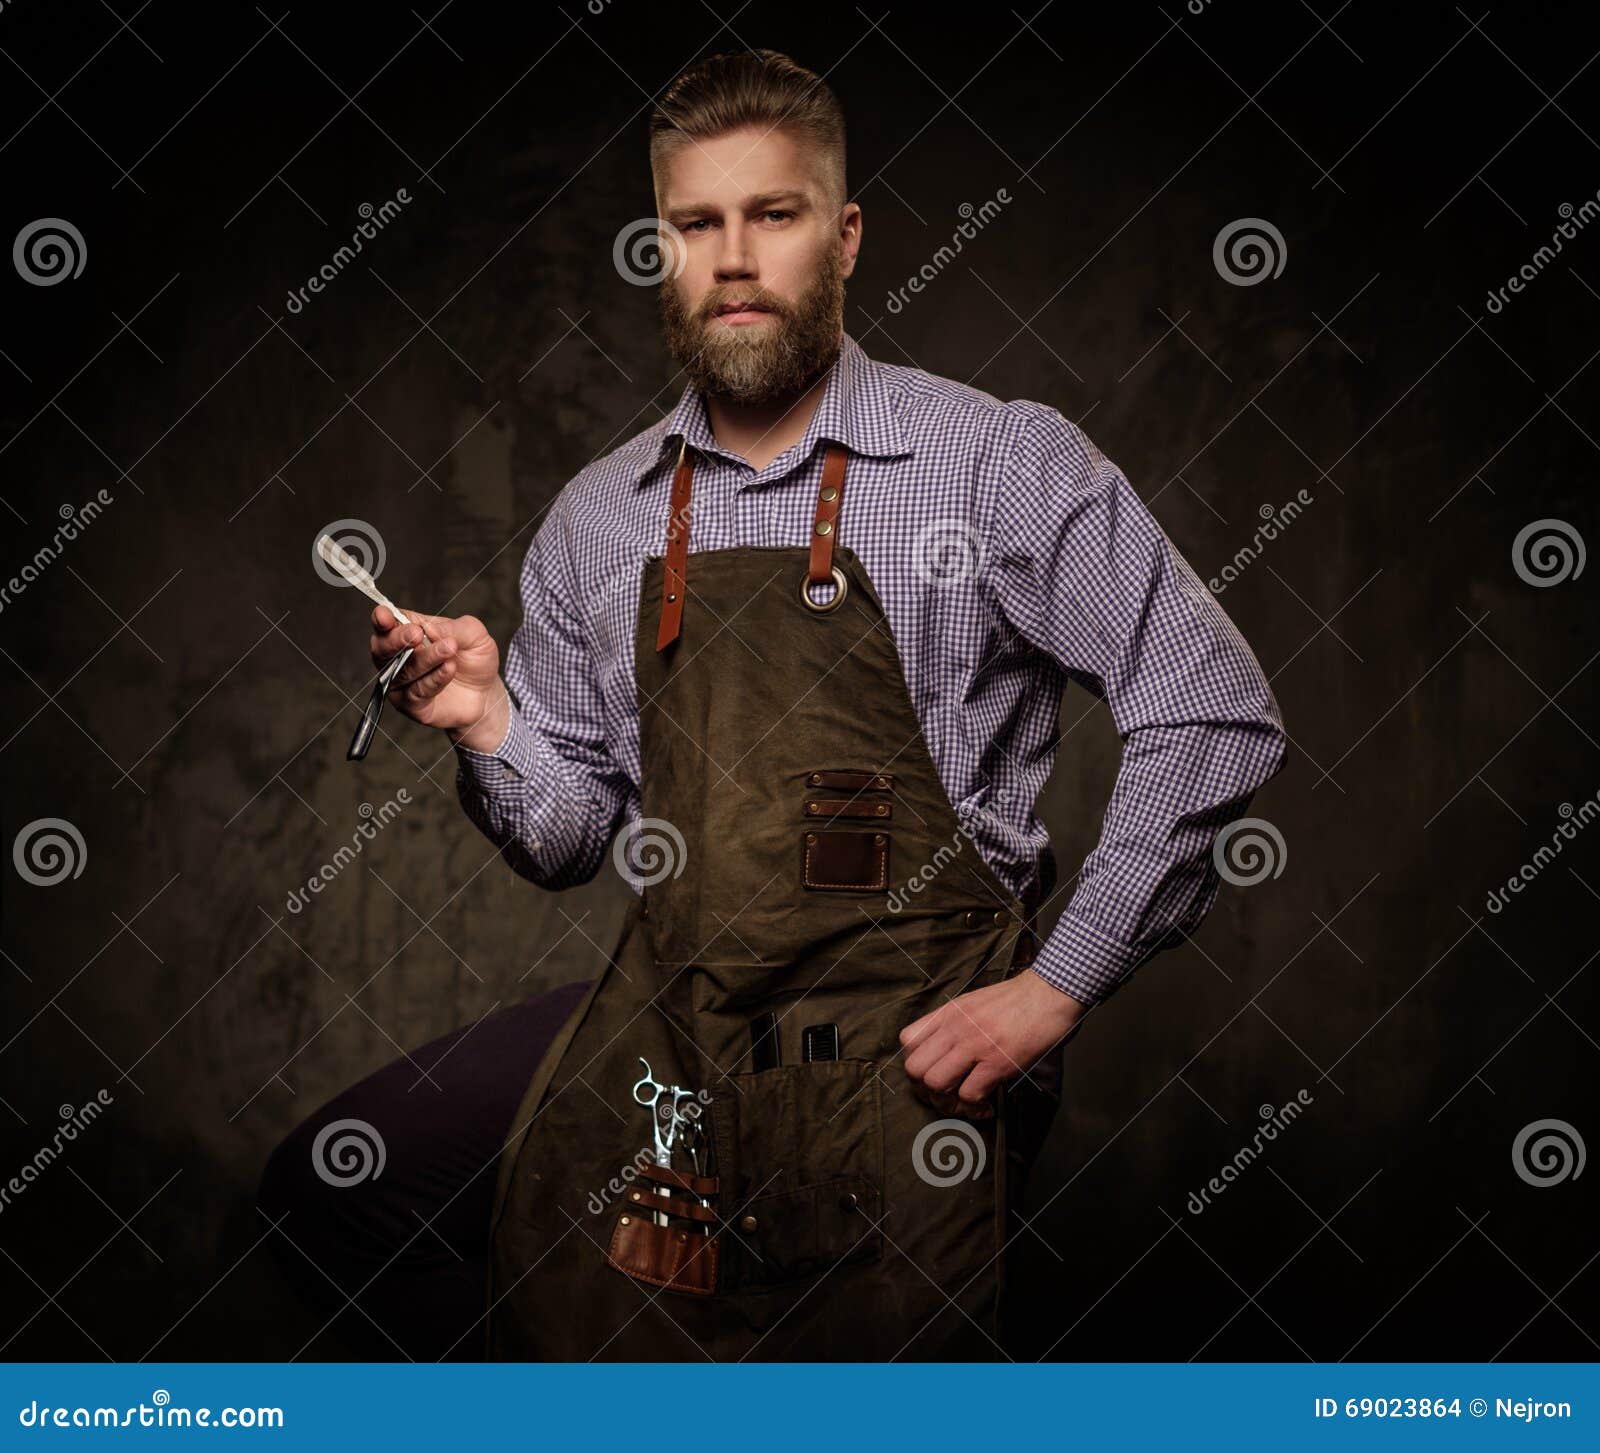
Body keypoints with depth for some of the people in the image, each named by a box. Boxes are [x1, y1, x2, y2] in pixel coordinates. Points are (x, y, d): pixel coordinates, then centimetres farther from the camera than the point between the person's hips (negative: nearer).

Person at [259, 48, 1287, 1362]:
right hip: (675, 998, 5)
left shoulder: (1003, 461, -6)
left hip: (911, 1021, -4)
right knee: (325, 1191, -2)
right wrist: (491, 725, -7)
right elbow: (576, 835, 14)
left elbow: (1219, 719, -9)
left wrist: (1057, 987, -12)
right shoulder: (597, 519, 8)